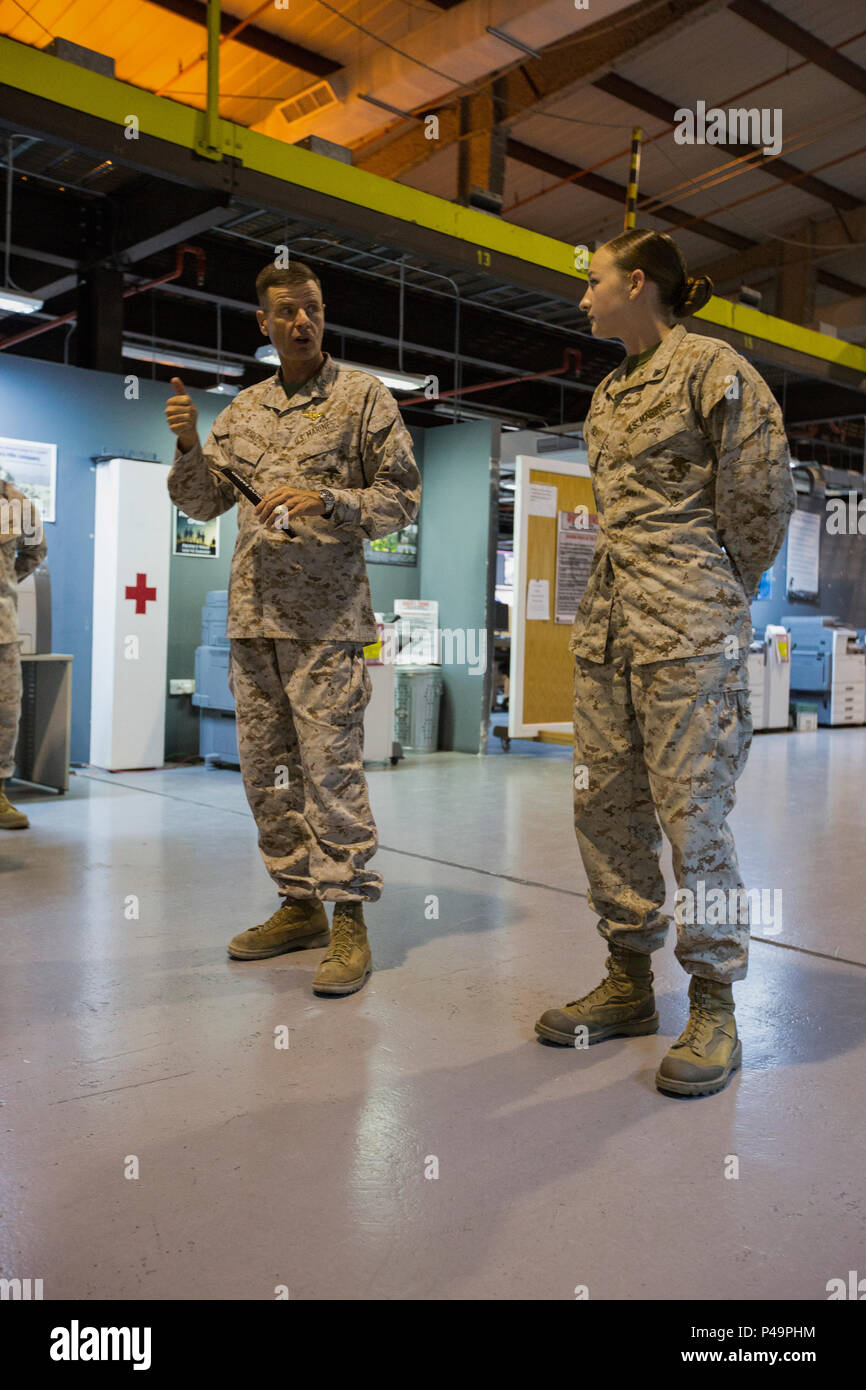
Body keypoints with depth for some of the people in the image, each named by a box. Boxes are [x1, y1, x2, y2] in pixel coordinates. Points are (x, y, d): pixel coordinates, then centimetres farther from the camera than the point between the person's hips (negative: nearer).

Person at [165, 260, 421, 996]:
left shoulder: (364, 395, 4)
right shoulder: (244, 408, 17)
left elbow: (403, 495, -1)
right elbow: (203, 502, 15)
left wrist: (326, 502, -15)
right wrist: (188, 447, -4)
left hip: (326, 616, -5)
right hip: (253, 612, 6)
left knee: (331, 764, -8)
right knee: (264, 768, 8)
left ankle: (349, 918, 0)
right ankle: (299, 902, 20)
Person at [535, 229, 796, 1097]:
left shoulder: (712, 368, -2)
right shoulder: (609, 391, 20)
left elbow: (762, 497, -4)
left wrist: (718, 599, 4)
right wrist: (622, 591, 15)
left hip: (687, 626, -8)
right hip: (606, 620, 8)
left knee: (692, 810, -7)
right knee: (604, 804, 6)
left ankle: (713, 1009, 6)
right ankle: (629, 984, 19)